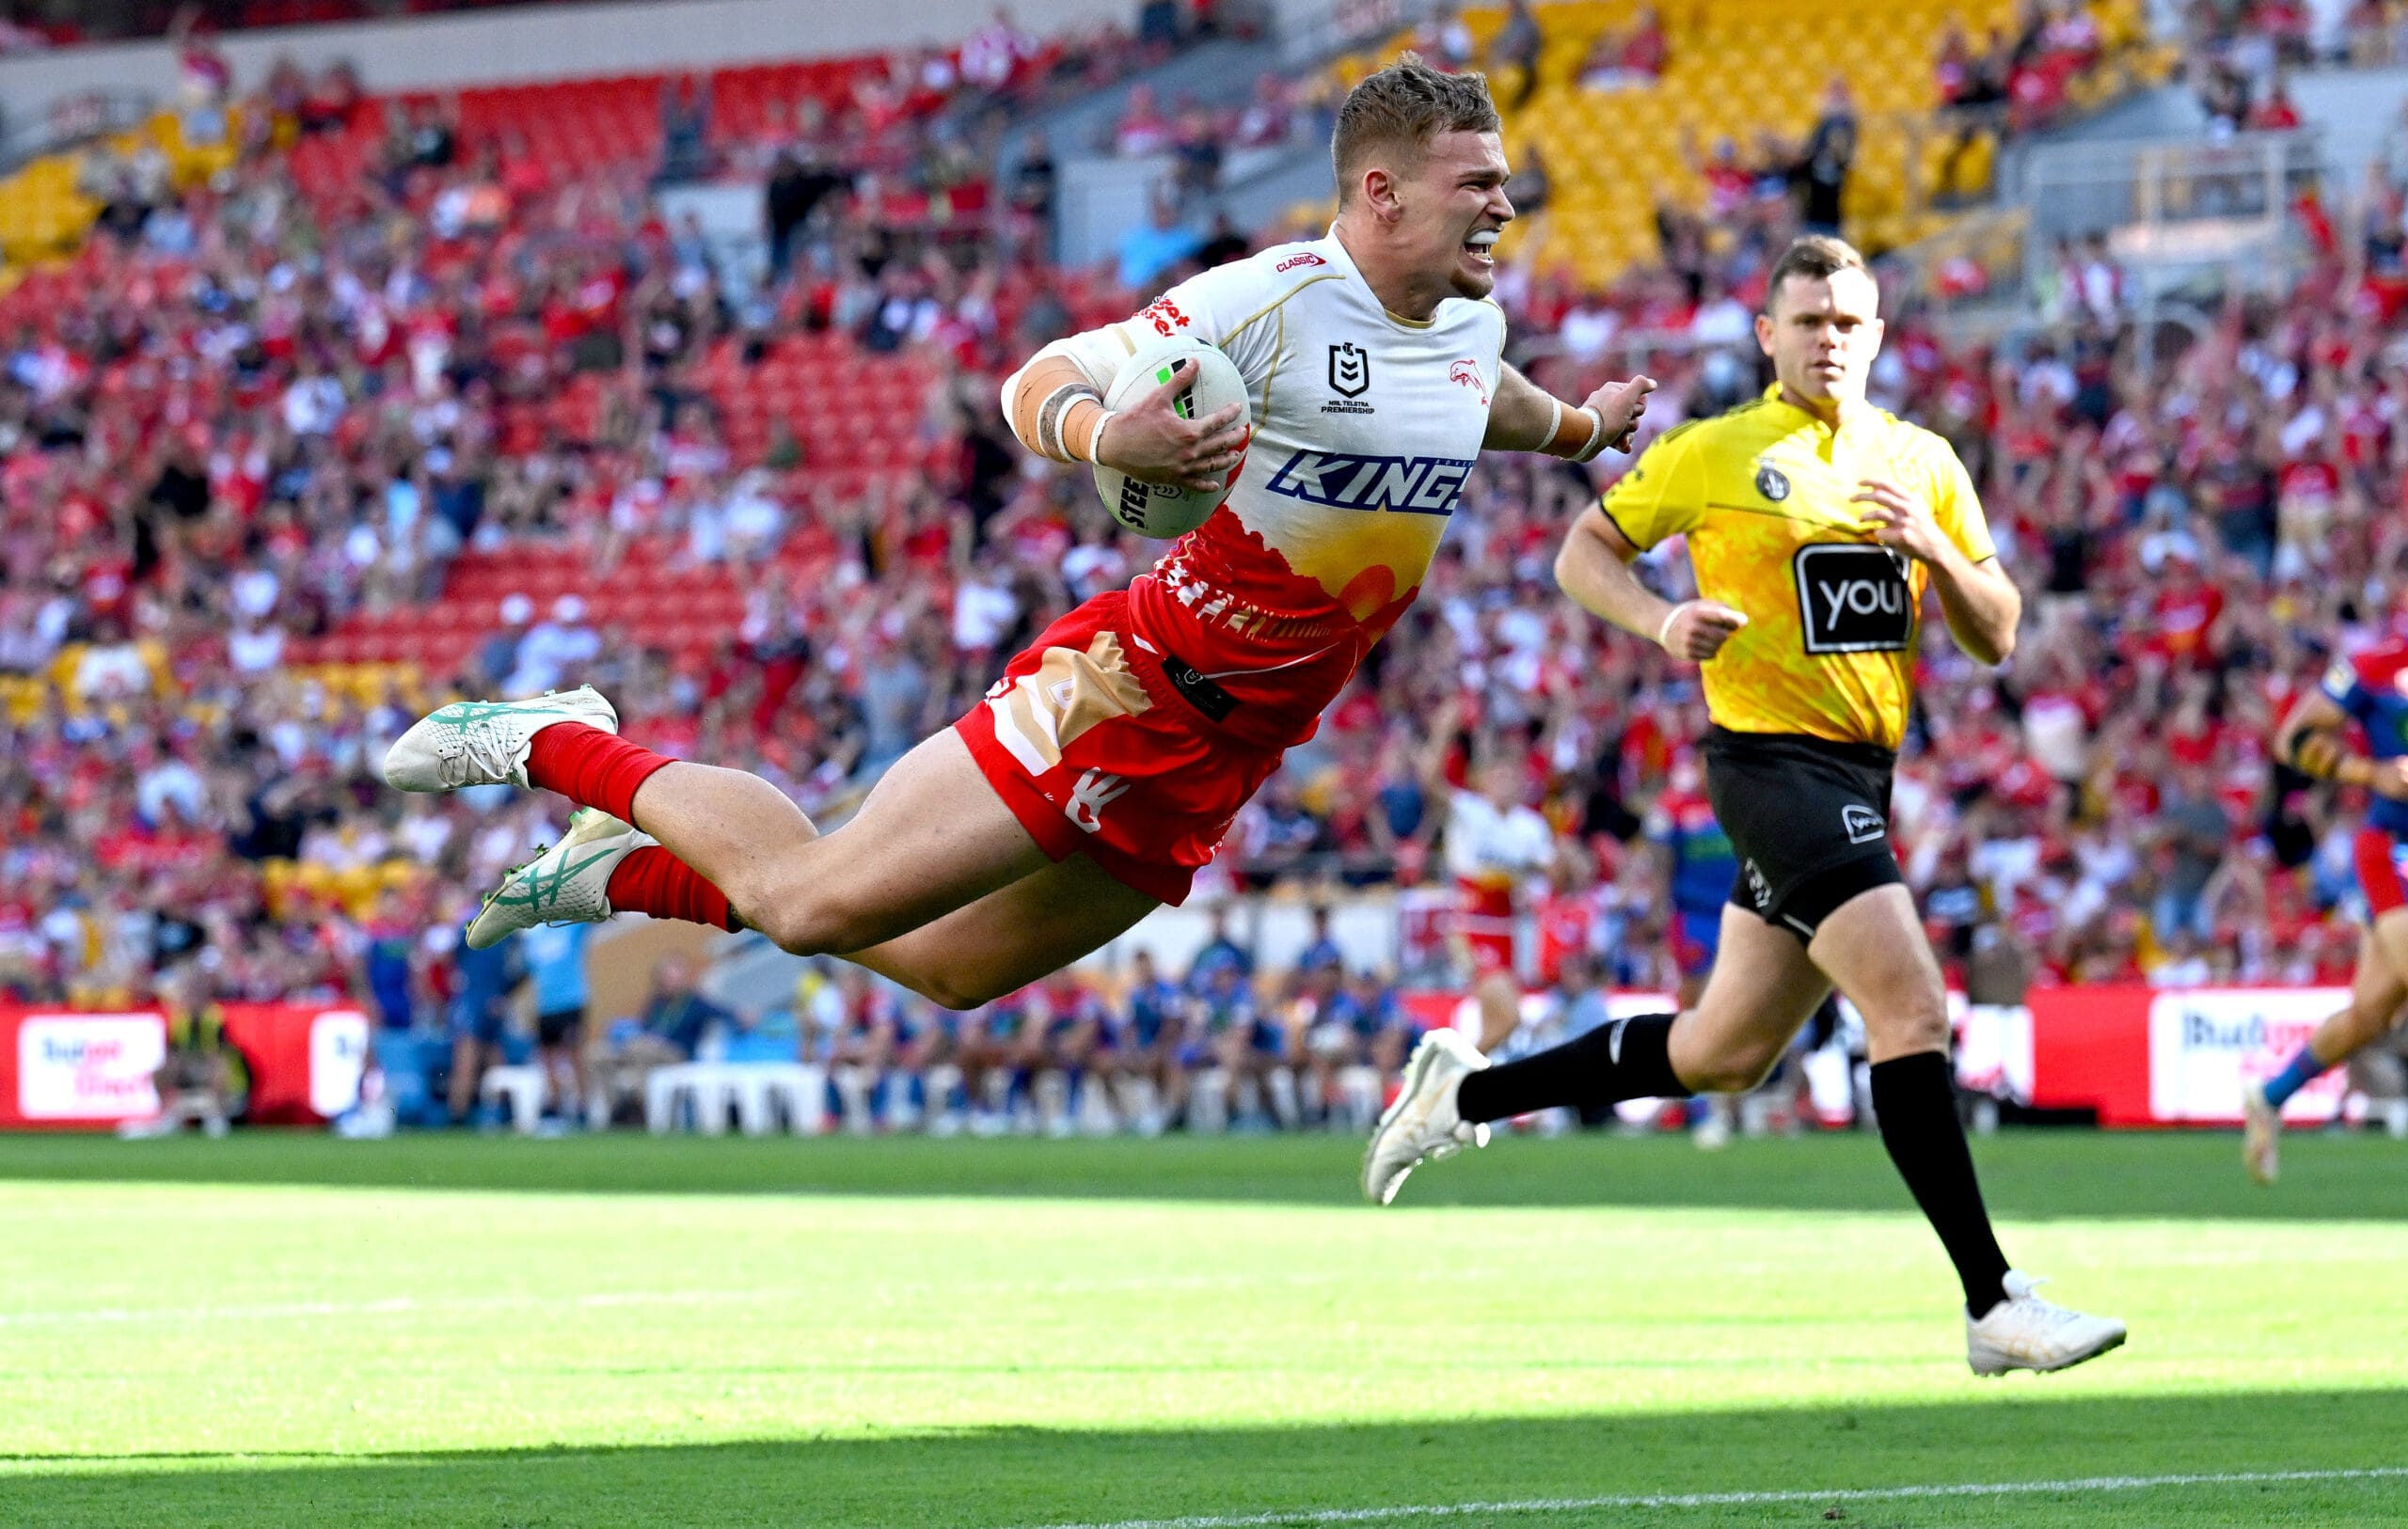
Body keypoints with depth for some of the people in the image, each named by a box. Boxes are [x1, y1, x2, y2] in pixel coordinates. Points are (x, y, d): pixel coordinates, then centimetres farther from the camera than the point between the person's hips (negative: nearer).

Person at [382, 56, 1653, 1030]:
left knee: (954, 967, 11)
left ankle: (630, 873, 27)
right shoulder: (1273, 300, -19)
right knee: (811, 904, -13)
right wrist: (1106, 436, -40)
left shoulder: (1474, 328, 6)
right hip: (1124, 689, -8)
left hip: (1215, 764, 8)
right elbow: (1037, 386, -21)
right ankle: (557, 746, 8)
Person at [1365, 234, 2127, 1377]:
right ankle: (1994, 1306, -20)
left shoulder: (1922, 463, 11)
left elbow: (1996, 637, 11)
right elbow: (1582, 551, 6)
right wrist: (1662, 620, -13)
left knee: (1725, 1053, 14)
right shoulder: (1714, 453, -2)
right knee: (1912, 1007, -19)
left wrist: (1935, 550, -9)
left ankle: (1468, 1092, 32)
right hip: (1772, 758, -7)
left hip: (1861, 771, 7)